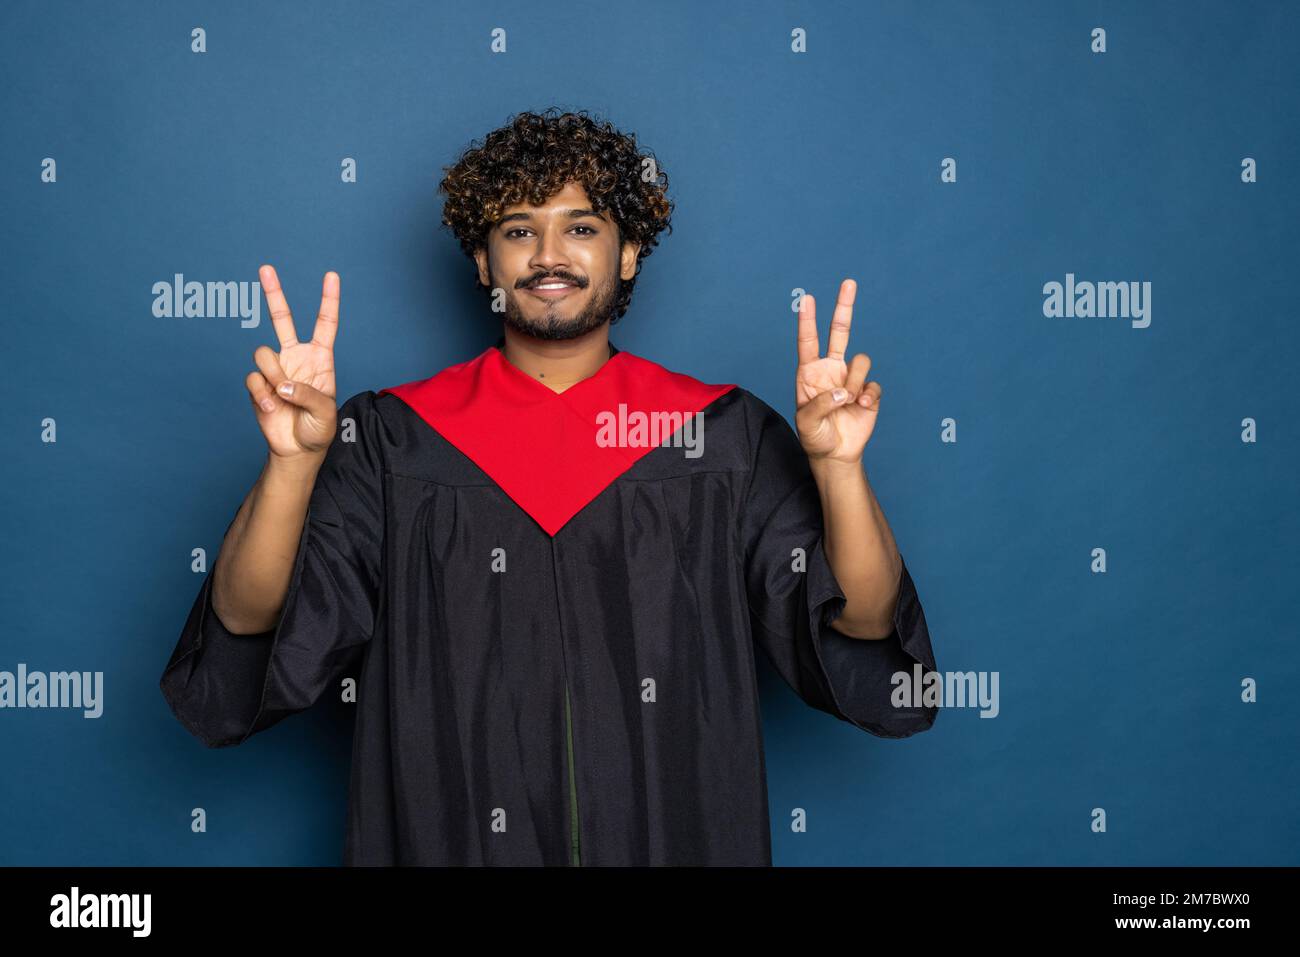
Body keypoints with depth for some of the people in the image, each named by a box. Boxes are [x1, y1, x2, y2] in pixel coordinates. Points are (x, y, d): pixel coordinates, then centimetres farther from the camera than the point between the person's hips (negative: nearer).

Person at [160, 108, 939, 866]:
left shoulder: (727, 437, -2)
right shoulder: (386, 441, -3)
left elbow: (863, 648, -9)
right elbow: (241, 654, -12)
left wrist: (836, 463, -24)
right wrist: (293, 459, -26)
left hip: (676, 841, 1)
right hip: (444, 841, 0)